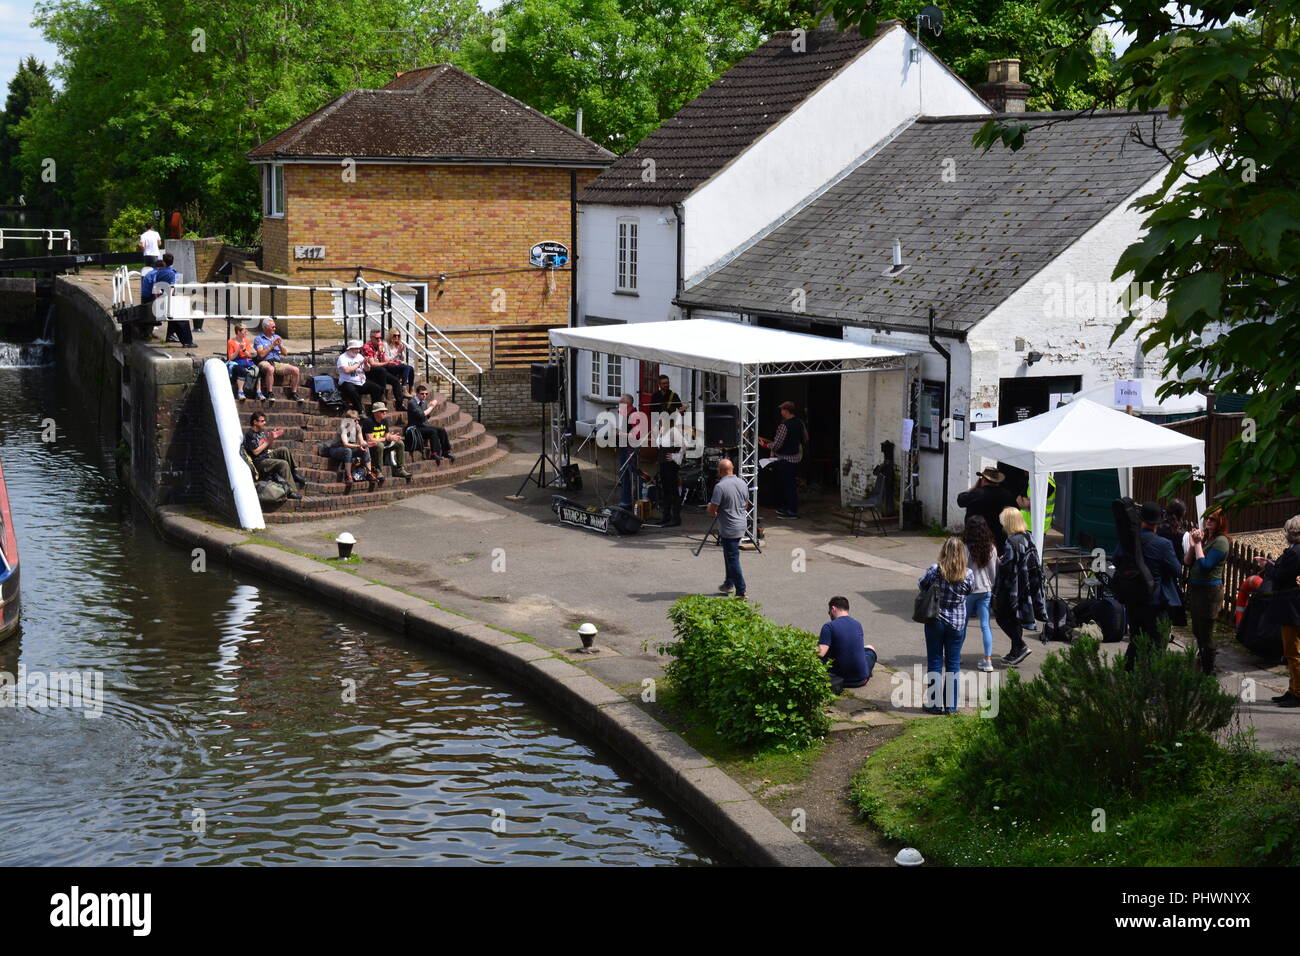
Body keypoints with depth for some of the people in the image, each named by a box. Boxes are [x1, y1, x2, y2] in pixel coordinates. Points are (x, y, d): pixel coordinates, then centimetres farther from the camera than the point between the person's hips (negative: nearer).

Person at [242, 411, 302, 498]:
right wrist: (268, 441, -15)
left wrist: (273, 438, 3)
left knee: (284, 450, -4)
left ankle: (295, 473, -3)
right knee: (283, 463, -24)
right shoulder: (250, 435, -15)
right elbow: (256, 451, -20)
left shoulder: (261, 431, 12)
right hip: (259, 461, -9)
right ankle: (292, 491, -28)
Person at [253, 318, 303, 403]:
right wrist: (272, 345, -5)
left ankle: (293, 394, -6)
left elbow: (284, 353, 17)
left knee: (295, 370, -16)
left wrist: (280, 345, -2)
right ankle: (270, 394, -34)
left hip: (278, 362, 6)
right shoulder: (258, 339, 7)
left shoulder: (277, 337, 23)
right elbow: (261, 354, -9)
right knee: (270, 369, -42)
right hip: (265, 362, -5)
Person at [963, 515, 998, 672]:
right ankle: (988, 659, 0)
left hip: (969, 590, -4)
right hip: (986, 590, 4)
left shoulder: (967, 549, -15)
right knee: (985, 625, 4)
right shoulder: (991, 549, -1)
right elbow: (994, 572, 6)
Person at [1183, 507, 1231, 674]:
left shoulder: (1221, 541, -14)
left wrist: (1198, 544, -15)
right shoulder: (1203, 536, 8)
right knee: (1197, 631, 18)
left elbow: (1205, 565, -22)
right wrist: (1192, 545, -8)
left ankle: (1208, 671, 9)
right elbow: (1187, 562, 6)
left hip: (1209, 590, -8)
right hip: (1195, 588, 8)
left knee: (1206, 633, 0)